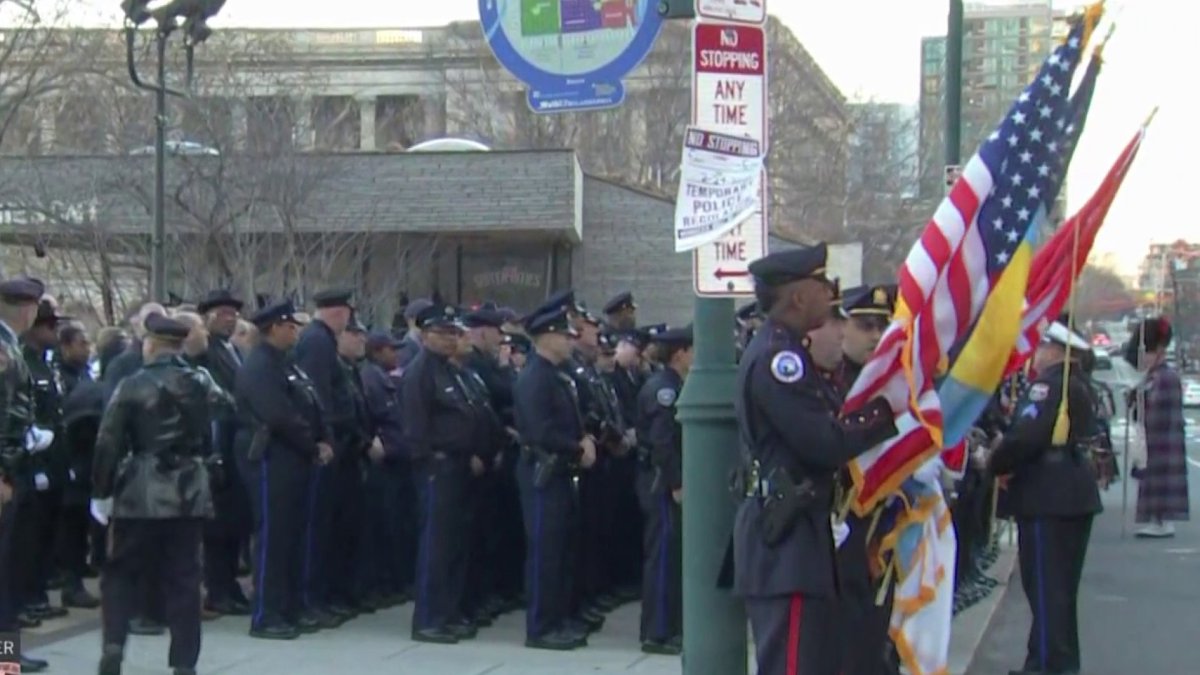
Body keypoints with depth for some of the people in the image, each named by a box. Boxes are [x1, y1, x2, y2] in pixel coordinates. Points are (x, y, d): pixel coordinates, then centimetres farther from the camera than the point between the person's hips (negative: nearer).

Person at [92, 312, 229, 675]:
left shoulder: (132, 385, -8)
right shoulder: (203, 383, 4)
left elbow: (108, 443, -8)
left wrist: (101, 493, -1)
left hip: (140, 493, -3)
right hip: (190, 493, 3)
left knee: (121, 572, 10)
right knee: (183, 578, 7)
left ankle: (114, 646, -6)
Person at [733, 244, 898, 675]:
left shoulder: (784, 353, 17)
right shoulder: (777, 359, -17)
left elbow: (825, 429, 14)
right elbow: (827, 444, -22)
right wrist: (890, 407, -14)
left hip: (800, 535, 11)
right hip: (786, 542, -11)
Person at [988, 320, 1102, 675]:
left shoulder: (1048, 386, -16)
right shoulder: (1076, 386, 15)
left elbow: (1026, 436, -25)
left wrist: (995, 463, -9)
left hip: (1047, 499, -10)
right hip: (1075, 495, 10)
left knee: (1045, 588, -6)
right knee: (1061, 588, 17)